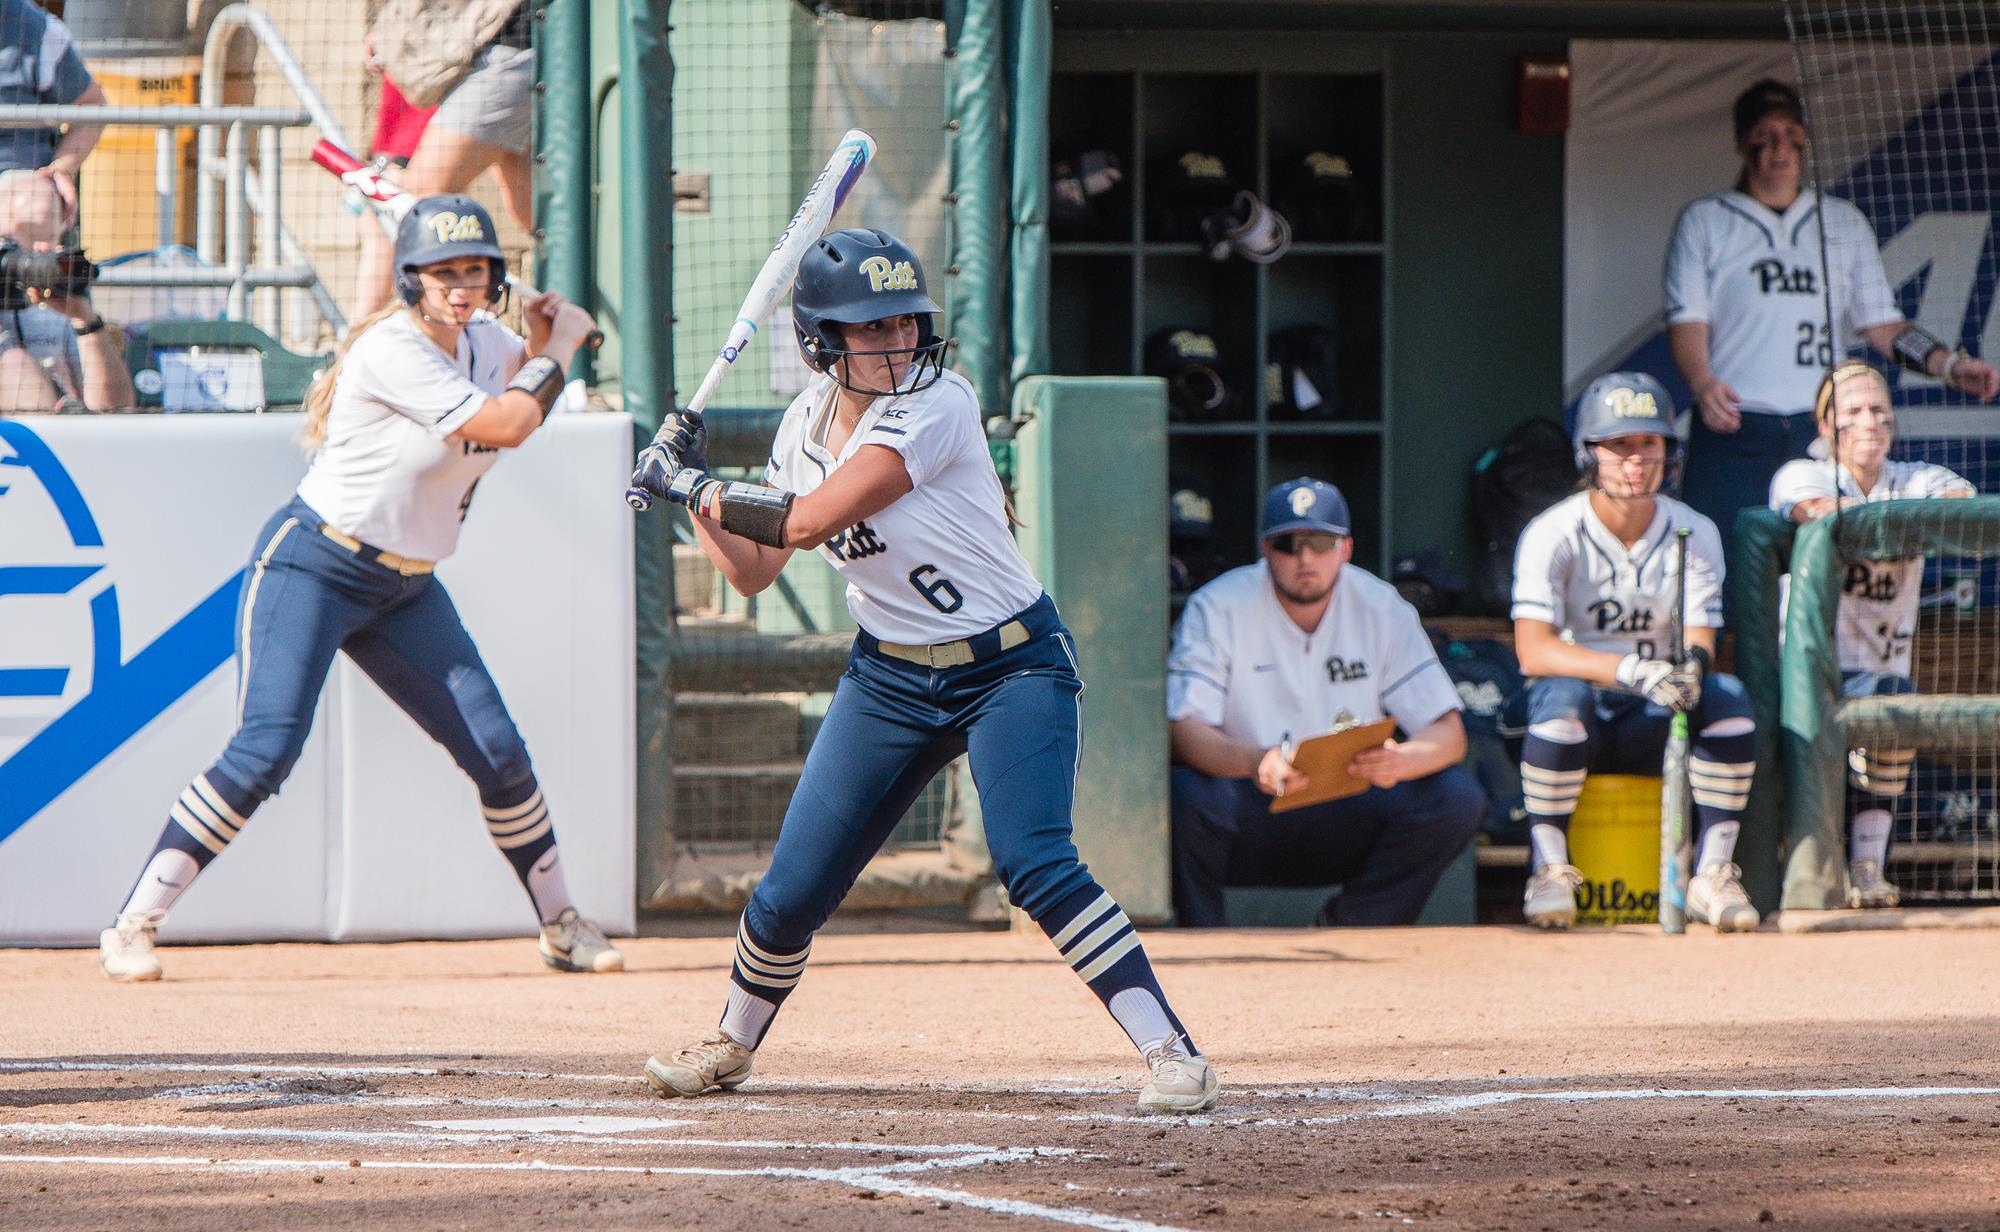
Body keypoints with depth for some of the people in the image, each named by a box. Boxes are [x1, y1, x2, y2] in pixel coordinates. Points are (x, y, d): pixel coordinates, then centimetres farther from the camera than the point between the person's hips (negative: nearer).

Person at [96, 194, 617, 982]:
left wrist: (544, 341, 4)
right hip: (313, 567, -7)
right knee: (266, 748, -20)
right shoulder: (391, 350, -22)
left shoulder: (485, 343, 3)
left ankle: (560, 924, 18)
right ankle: (133, 926, -16)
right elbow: (506, 425, -25)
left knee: (497, 752, 1)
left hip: (406, 590, 7)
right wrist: (558, 349, -9)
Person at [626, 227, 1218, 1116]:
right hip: (890, 681, 6)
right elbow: (752, 572, 13)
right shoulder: (809, 420, 4)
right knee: (792, 892, 5)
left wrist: (687, 483, -12)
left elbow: (806, 521, -24)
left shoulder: (935, 406, -20)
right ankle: (732, 1046, 31)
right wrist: (687, 488, 2)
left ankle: (1171, 1050, -21)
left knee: (1034, 864, -25)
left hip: (1011, 672, -6)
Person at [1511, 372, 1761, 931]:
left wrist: (1691, 666, -34)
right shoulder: (1552, 535, -9)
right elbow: (1532, 651, -21)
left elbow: (1701, 644, -7)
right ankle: (1549, 873, -26)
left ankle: (1712, 874, -23)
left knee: (1728, 695, -26)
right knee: (1562, 696, -36)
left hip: (1654, 720, 3)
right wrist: (1629, 670, -36)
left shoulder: (1695, 535, 2)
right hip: (1577, 718, -3)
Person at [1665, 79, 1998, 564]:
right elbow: (1687, 321, -1)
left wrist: (1948, 365, -2)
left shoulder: (1846, 223, 19)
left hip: (1824, 434, 3)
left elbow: (1880, 323, 15)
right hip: (1734, 432, -3)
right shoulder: (1703, 222, 10)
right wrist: (1703, 384, -22)